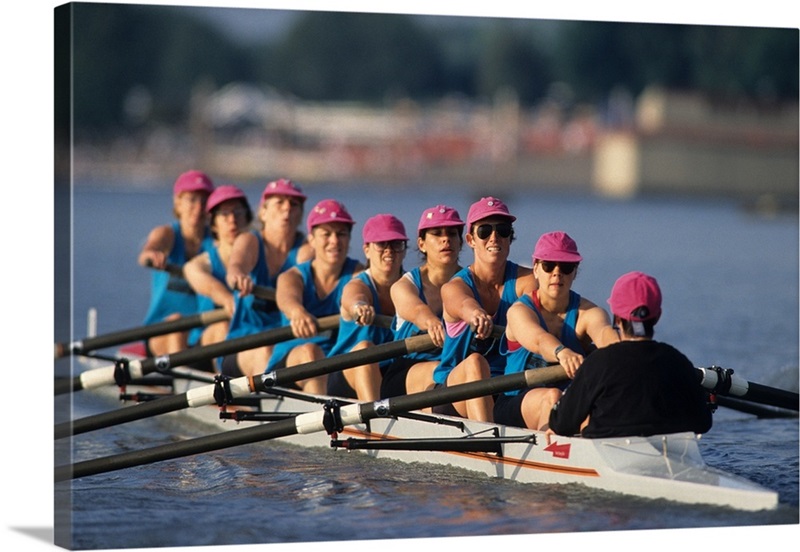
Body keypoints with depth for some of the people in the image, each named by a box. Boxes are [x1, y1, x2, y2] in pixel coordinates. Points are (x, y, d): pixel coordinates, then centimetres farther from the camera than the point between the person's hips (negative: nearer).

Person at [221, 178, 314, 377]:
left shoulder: (306, 249, 3)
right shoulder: (250, 241, 2)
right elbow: (236, 263, -21)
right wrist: (237, 276, -47)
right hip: (242, 350, -1)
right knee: (265, 350, -33)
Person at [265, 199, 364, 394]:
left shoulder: (357, 273, 4)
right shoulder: (293, 276, 3)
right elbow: (287, 299, -23)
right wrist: (298, 312, -49)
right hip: (289, 362, -1)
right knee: (309, 351, -33)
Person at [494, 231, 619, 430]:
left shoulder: (588, 313, 0)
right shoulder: (519, 311, -6)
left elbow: (603, 331, -25)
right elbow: (539, 339, -29)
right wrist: (562, 353, -53)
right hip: (515, 405, -2)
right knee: (553, 396, -34)